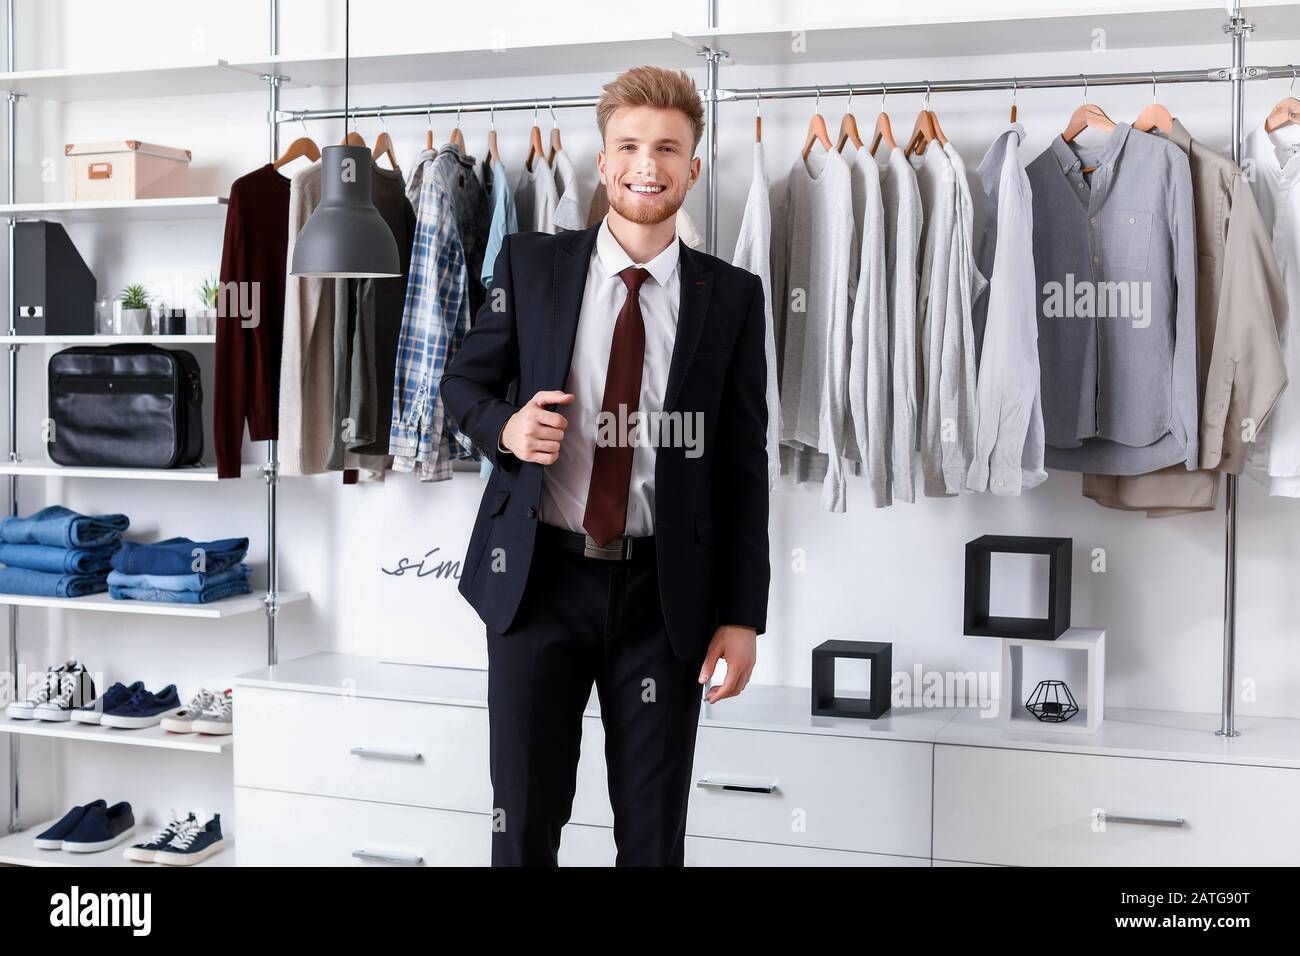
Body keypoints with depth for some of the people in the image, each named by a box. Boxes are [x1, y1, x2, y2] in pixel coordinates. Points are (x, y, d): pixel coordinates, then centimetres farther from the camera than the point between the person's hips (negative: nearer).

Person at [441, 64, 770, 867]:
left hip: (664, 591, 0)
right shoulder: (531, 264, 2)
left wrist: (742, 615, -3)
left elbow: (743, 462, 1)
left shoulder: (731, 296, 1)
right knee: (524, 820, 9)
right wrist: (505, 426, -12)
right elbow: (464, 382, 12)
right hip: (538, 579, 0)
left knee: (655, 831, 9)